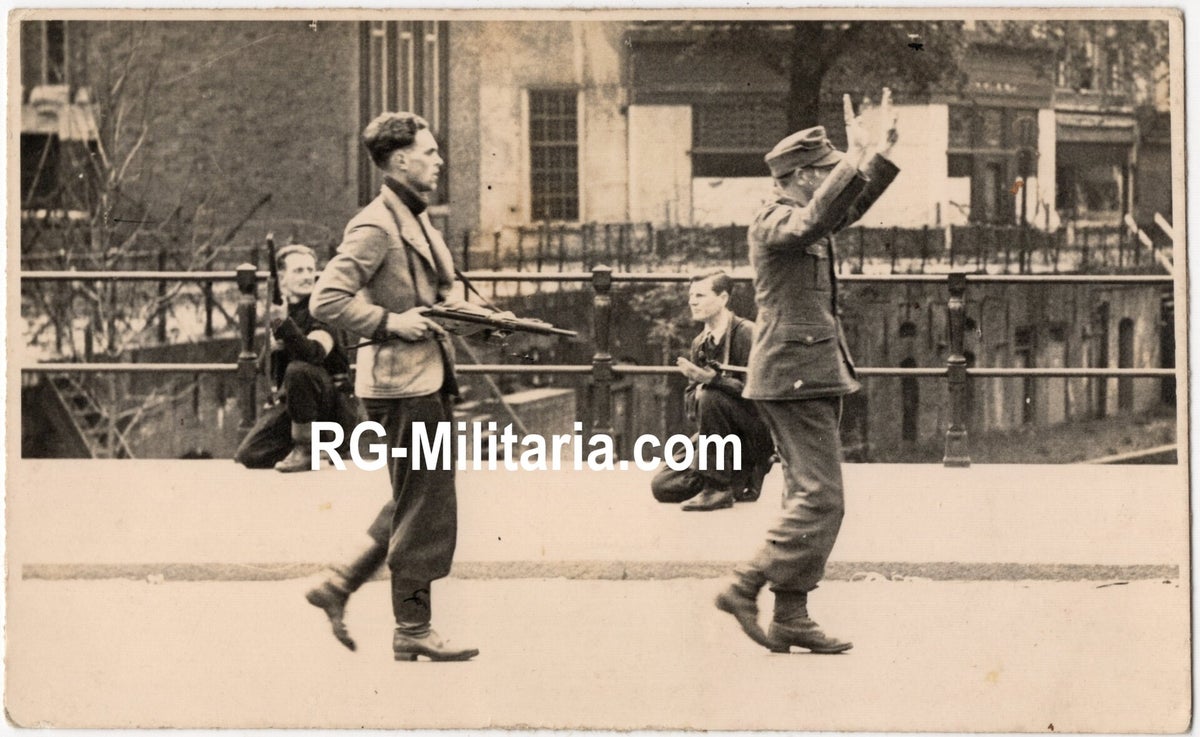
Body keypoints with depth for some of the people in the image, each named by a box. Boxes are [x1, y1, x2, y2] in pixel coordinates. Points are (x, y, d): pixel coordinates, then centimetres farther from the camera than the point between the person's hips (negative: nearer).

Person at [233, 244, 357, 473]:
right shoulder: (280, 308, 6)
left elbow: (314, 353, -33)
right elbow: (274, 376, 10)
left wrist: (283, 325, -46)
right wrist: (274, 348, -12)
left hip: (334, 401, -6)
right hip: (291, 400, 6)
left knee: (299, 369, -36)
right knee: (247, 456, -5)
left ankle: (305, 449, -19)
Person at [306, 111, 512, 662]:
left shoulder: (417, 221, 15)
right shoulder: (375, 227, -15)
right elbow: (327, 300, -21)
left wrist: (463, 310, 9)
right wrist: (390, 322, -21)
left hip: (429, 378, 10)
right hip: (402, 382, -10)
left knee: (415, 502, 16)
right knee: (424, 507, -3)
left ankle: (339, 587, 23)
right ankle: (413, 631, 5)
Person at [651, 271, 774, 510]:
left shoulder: (747, 333, -14)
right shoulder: (700, 343, 8)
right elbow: (690, 398, 11)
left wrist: (712, 379, -35)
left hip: (758, 435, -7)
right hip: (730, 437, 7)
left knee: (710, 397, -33)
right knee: (662, 486, -4)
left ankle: (718, 488, -24)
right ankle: (741, 480, 12)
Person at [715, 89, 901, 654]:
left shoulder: (802, 219, 17)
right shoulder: (774, 221, -13)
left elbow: (851, 206, 33)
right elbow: (810, 224, -35)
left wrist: (883, 152, 26)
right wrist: (855, 161, -36)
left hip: (810, 377, 11)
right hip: (794, 374, -11)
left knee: (808, 498, 10)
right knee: (819, 499, -12)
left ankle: (791, 618, 11)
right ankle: (746, 589, -9)